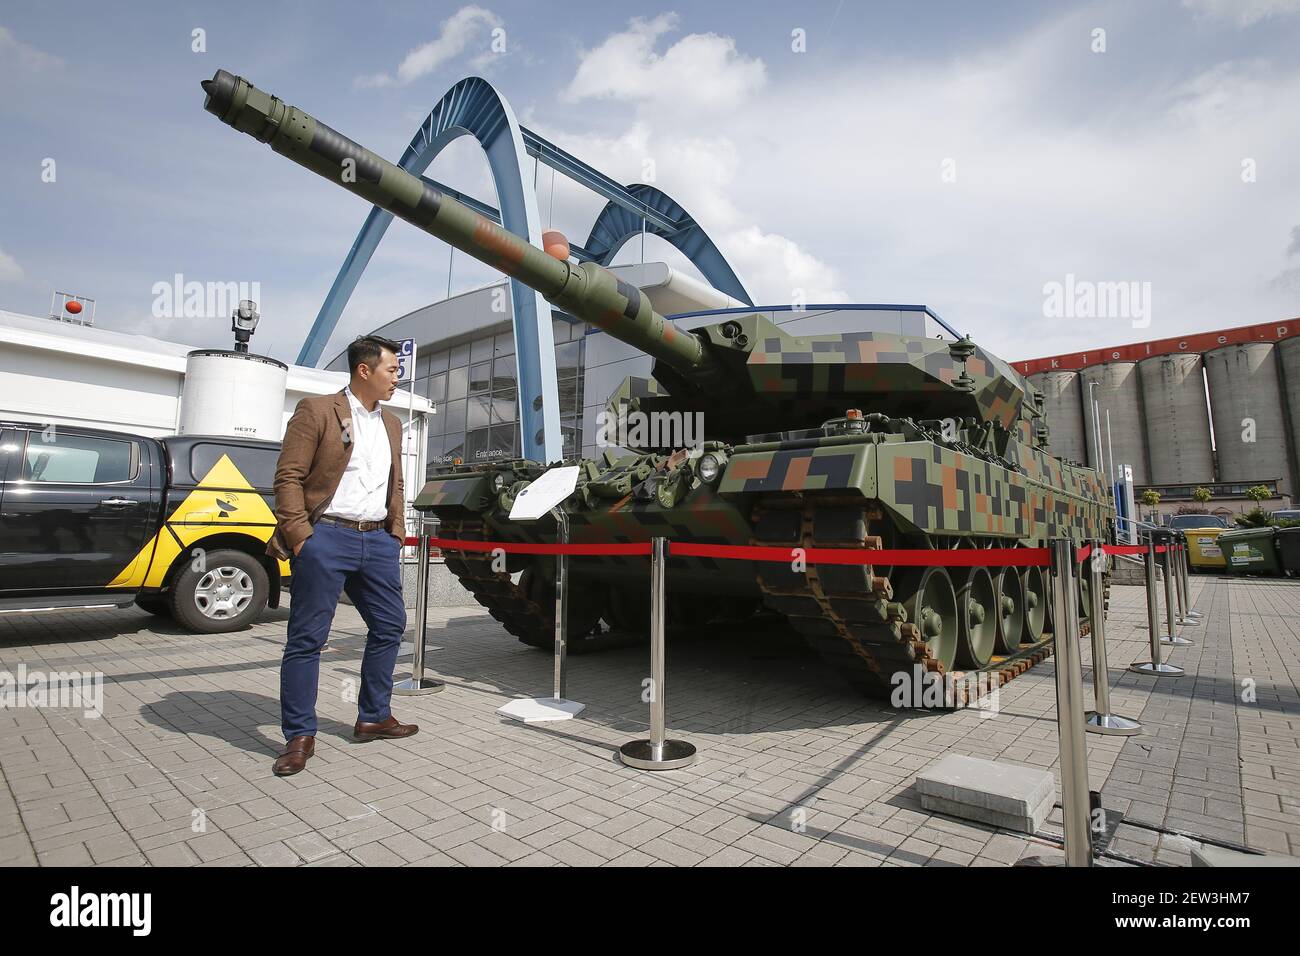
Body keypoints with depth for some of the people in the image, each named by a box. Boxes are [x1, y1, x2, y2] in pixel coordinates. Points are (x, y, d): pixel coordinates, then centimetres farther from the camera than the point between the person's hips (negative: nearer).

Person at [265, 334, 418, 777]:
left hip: (377, 541, 7)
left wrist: (397, 532, 11)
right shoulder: (317, 410, -3)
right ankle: (300, 736, 13)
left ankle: (373, 718, 25)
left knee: (390, 627, 10)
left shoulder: (391, 423, 17)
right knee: (307, 638, 1)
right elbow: (288, 477, -8)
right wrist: (300, 536, -14)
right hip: (326, 538, -7)